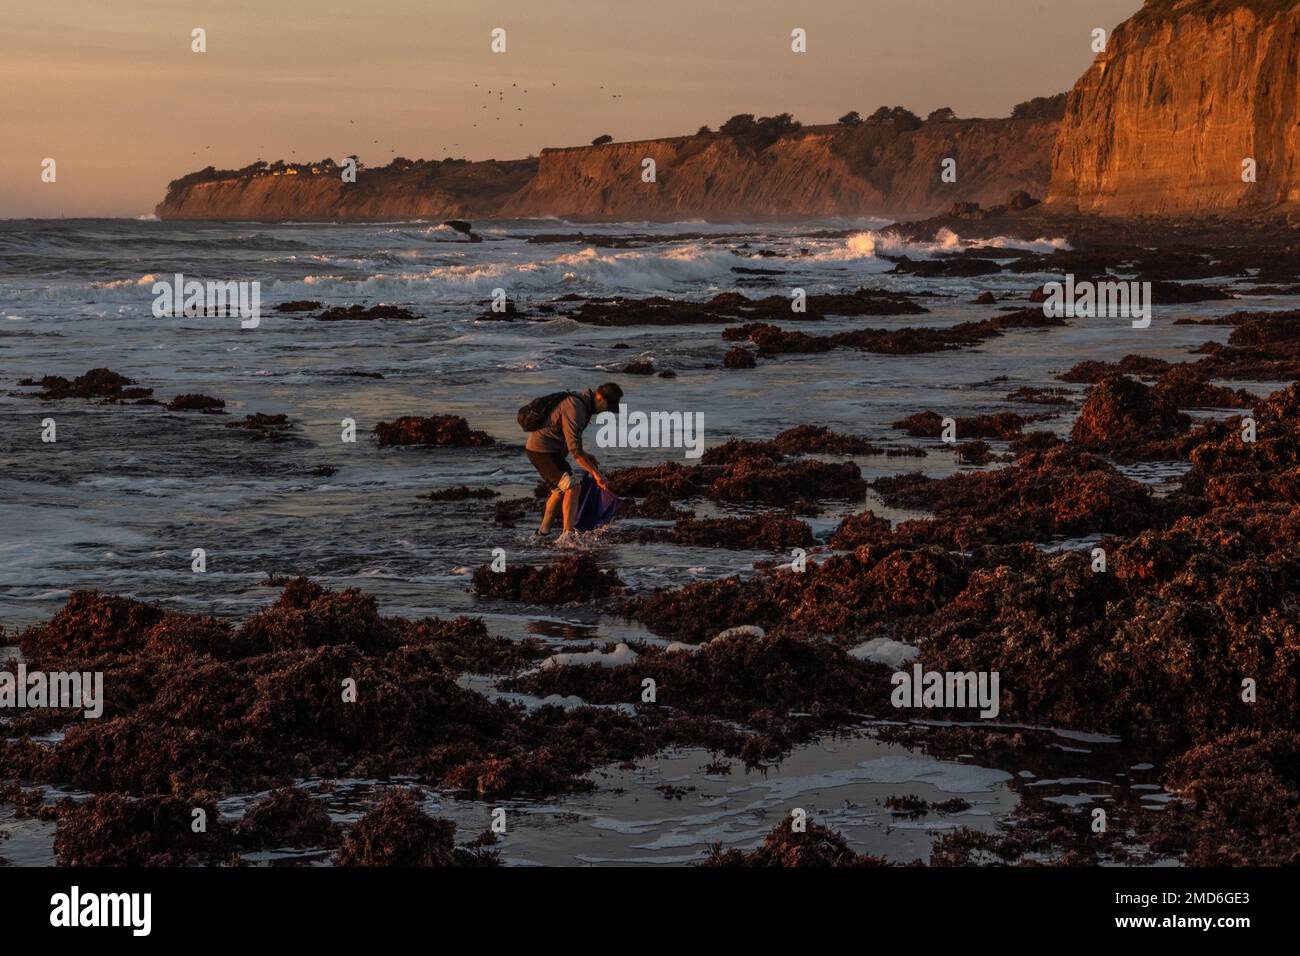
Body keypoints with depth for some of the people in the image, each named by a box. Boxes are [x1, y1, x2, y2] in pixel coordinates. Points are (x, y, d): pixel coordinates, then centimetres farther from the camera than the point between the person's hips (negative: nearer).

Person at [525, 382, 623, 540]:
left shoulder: (583, 404, 10)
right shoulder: (575, 408, -23)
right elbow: (574, 449, -27)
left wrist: (584, 453, 13)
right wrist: (595, 473, -22)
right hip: (542, 450, -10)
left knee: (560, 489, 22)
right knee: (573, 487, -14)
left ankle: (543, 532, 29)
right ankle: (568, 536, -14)